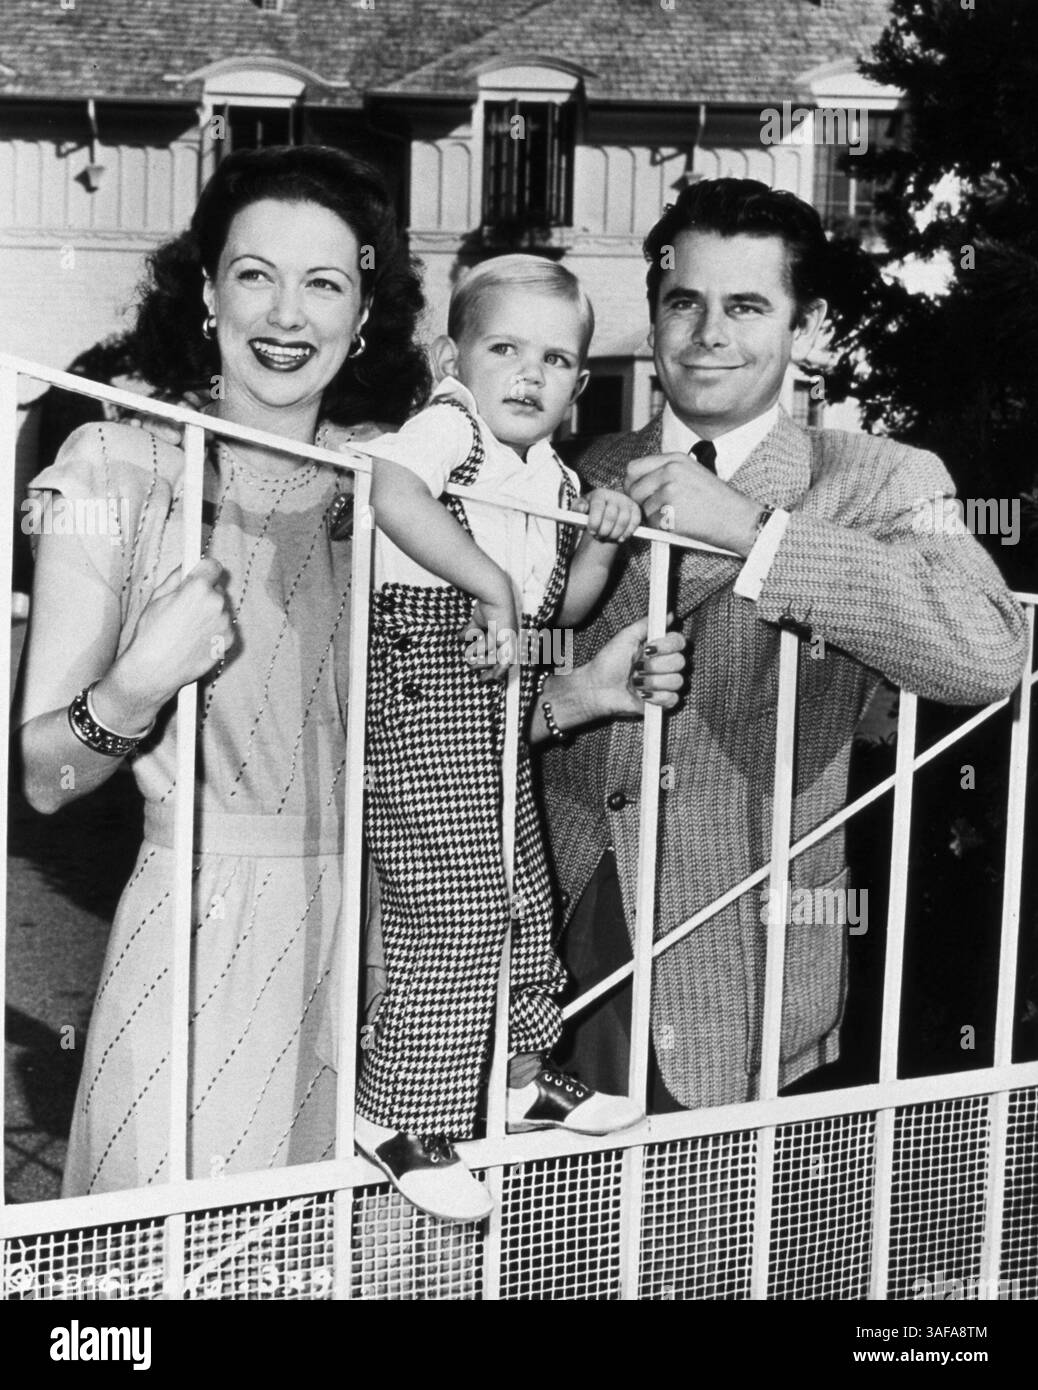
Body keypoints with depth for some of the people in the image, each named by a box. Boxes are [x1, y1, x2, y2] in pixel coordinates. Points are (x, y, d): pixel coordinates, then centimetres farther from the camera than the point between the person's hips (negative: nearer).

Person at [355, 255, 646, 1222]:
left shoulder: (556, 479, 16)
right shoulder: (448, 427, -9)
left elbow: (563, 610, 19)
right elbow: (393, 493, -31)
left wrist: (602, 542, 2)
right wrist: (491, 583, -29)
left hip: (502, 694, 9)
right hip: (429, 678, -9)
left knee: (523, 895, 17)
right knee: (453, 907, -12)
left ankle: (522, 1074, 34)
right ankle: (397, 1115, -3)